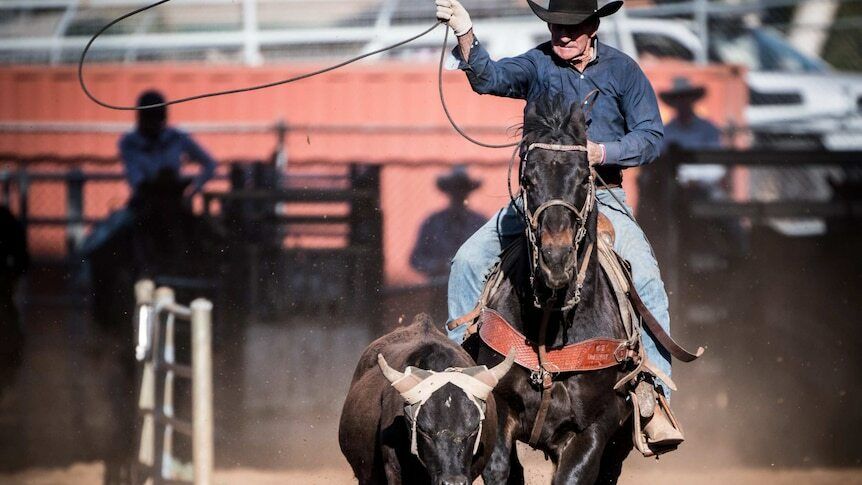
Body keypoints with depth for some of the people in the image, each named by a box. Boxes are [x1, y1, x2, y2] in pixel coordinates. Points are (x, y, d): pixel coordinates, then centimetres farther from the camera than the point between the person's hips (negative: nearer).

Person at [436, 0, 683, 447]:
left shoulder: (622, 71, 3)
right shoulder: (537, 66, 4)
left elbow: (650, 137, -1)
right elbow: (489, 78, -14)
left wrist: (601, 151, -17)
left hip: (601, 197, -2)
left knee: (646, 277, -24)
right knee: (469, 260, -15)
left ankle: (652, 395, -25)